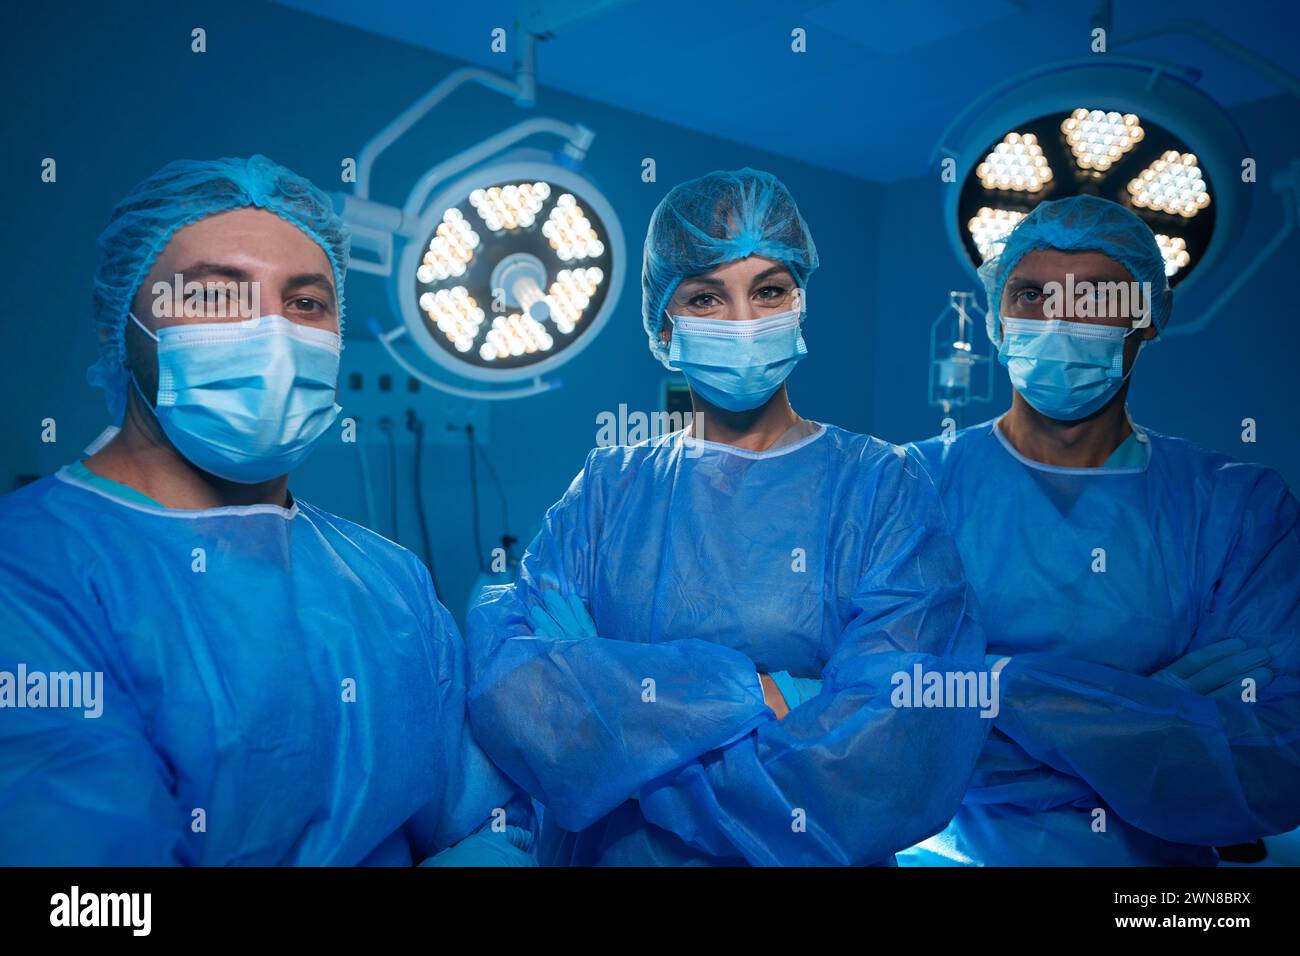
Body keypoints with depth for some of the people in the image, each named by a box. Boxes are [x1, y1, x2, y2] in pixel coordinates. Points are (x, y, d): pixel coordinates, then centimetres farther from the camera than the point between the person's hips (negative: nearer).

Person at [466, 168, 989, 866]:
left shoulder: (882, 488, -4)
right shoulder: (609, 490, 1)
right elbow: (501, 678, -11)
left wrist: (618, 734, -13)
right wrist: (748, 693, -17)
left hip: (805, 854, -1)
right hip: (608, 851, 2)